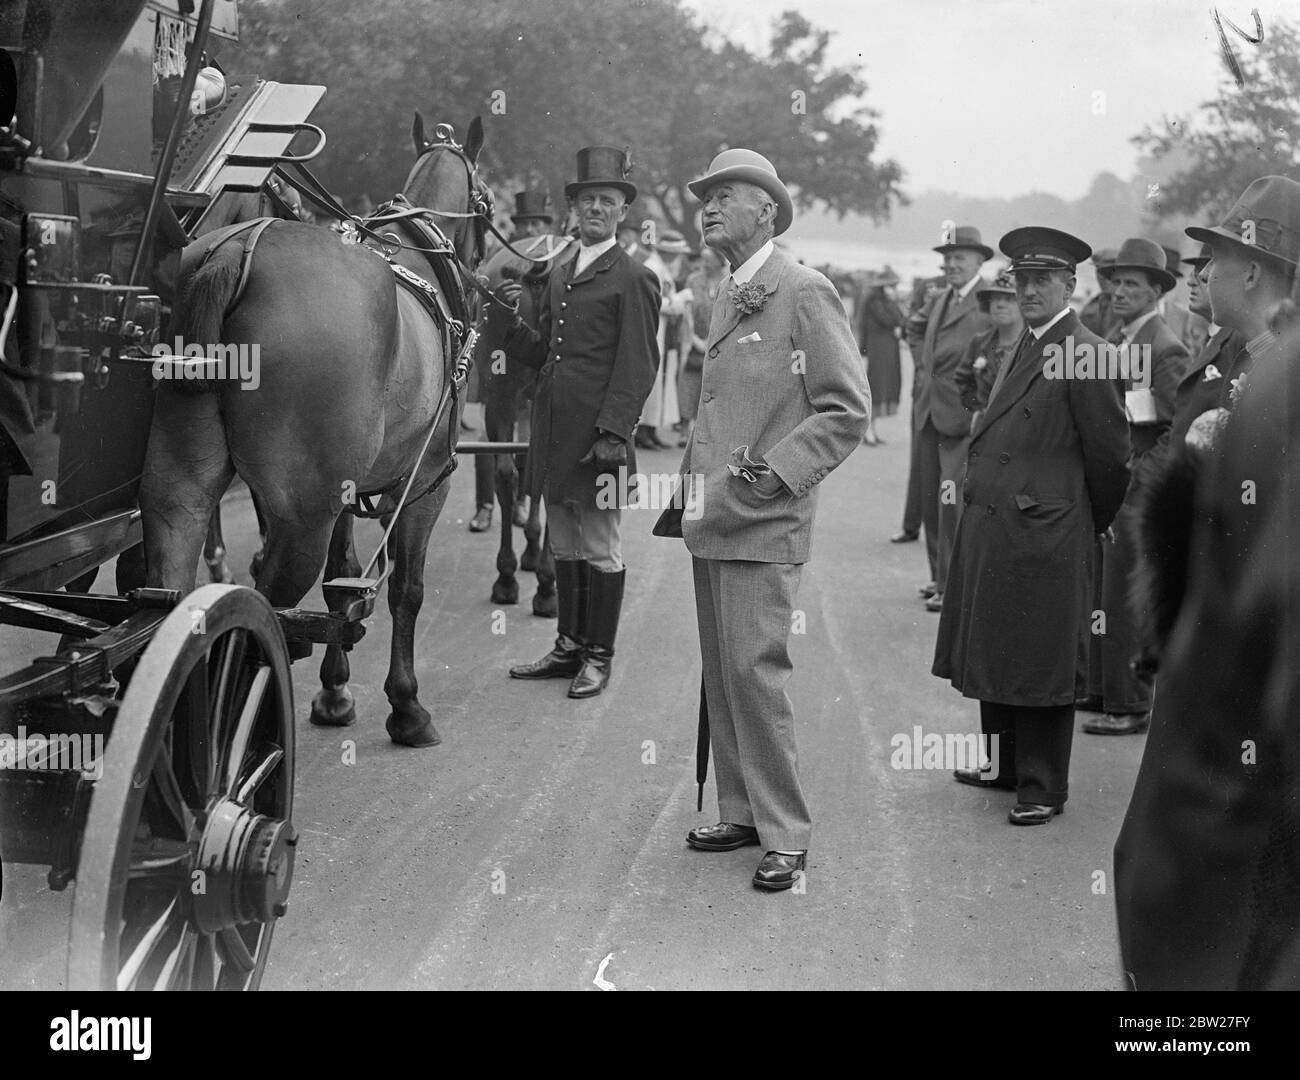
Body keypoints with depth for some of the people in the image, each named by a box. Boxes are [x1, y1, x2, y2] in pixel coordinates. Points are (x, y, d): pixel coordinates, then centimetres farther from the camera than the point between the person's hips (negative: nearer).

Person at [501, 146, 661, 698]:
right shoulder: (559, 278, 17)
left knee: (599, 548, 2)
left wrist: (613, 433, -19)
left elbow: (637, 367, -11)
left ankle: (599, 656, 12)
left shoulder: (634, 279, -6)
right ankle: (570, 646, 24)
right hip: (553, 433, 7)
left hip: (597, 433, -7)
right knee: (564, 547, 14)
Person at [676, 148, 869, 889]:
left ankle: (786, 835, -1)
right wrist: (697, 468, 14)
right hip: (712, 518, 8)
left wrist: (777, 470, -17)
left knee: (755, 671, -10)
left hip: (764, 521, -8)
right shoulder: (730, 298, 17)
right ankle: (741, 813, 20)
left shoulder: (805, 292, -8)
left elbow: (848, 409, -10)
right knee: (721, 675, 10)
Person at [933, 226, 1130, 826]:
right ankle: (1010, 766, 30)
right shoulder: (1025, 348, 15)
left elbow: (1109, 452, -9)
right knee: (996, 657, 16)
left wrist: (1094, 523, 3)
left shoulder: (1084, 354, -13)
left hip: (1042, 534, -9)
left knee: (1039, 666, 0)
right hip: (990, 527, 9)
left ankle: (1043, 788, 10)